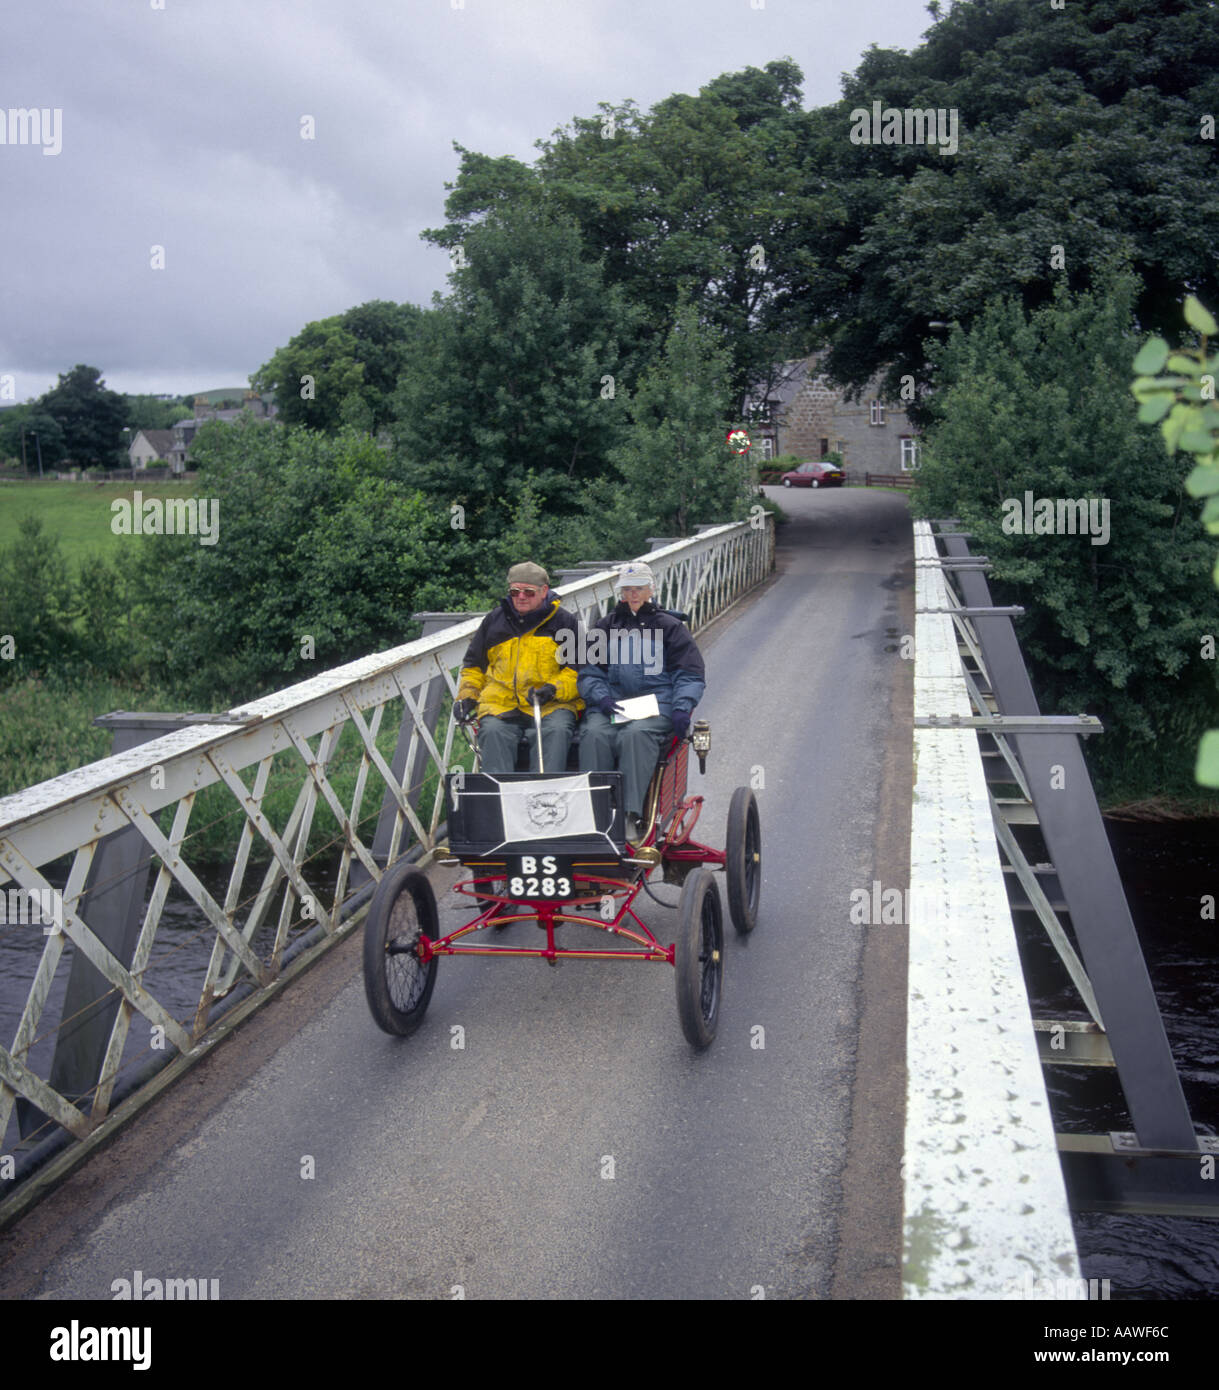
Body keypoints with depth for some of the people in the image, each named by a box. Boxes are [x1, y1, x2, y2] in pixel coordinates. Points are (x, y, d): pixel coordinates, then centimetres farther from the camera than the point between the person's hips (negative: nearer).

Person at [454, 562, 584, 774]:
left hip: (550, 706, -2)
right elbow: (474, 664, 29)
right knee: (492, 733, -29)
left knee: (556, 731, -33)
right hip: (500, 704, 2)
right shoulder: (495, 620, 19)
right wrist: (467, 695, 12)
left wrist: (554, 689, -11)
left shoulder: (565, 622, 11)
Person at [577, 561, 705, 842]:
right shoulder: (605, 627, 24)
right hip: (610, 702, 2)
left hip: (657, 701, -2)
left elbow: (690, 674, 13)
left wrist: (682, 708, -6)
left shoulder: (670, 626, 19)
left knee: (635, 734, -36)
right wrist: (601, 697, -5)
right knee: (594, 735, -32)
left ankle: (631, 816, -43)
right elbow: (588, 672, 17)